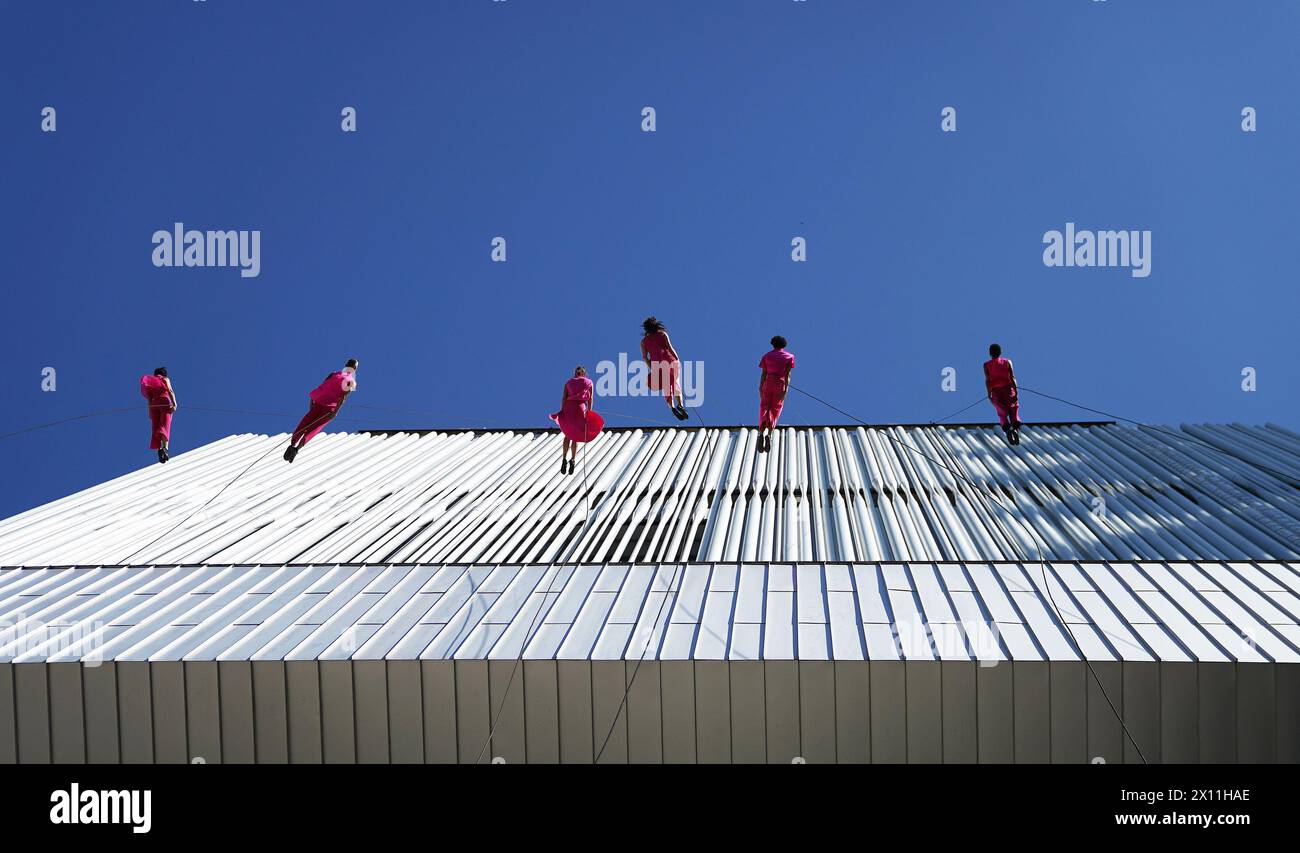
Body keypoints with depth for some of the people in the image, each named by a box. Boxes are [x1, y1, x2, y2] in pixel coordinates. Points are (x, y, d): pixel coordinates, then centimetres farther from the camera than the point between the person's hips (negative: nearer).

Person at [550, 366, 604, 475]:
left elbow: (563, 398, 5)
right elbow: (591, 398, 4)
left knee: (567, 435, 15)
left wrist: (562, 411, 0)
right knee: (575, 437, 5)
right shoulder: (589, 382, 15)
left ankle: (564, 458, 1)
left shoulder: (569, 382, 17)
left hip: (568, 407, 1)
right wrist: (589, 412, 2)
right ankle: (573, 460, -13)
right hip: (580, 408, -1)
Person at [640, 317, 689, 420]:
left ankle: (672, 407, -19)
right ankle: (680, 404, -21)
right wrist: (678, 360, 2)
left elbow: (644, 357, 7)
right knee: (676, 385, 4)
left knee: (667, 389, 4)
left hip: (656, 364, 1)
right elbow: (670, 347, 1)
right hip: (669, 361, -1)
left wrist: (652, 370, 7)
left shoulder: (644, 341, 19)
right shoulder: (662, 334, 13)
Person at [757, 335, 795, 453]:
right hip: (780, 385, -1)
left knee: (764, 409, -1)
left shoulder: (767, 356, 11)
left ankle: (761, 433, -24)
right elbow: (787, 374, -1)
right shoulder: (789, 357, 8)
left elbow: (763, 374, 4)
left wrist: (760, 389, 3)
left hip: (767, 384, 1)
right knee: (775, 410, 3)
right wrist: (786, 389, -6)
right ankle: (769, 434, -16)